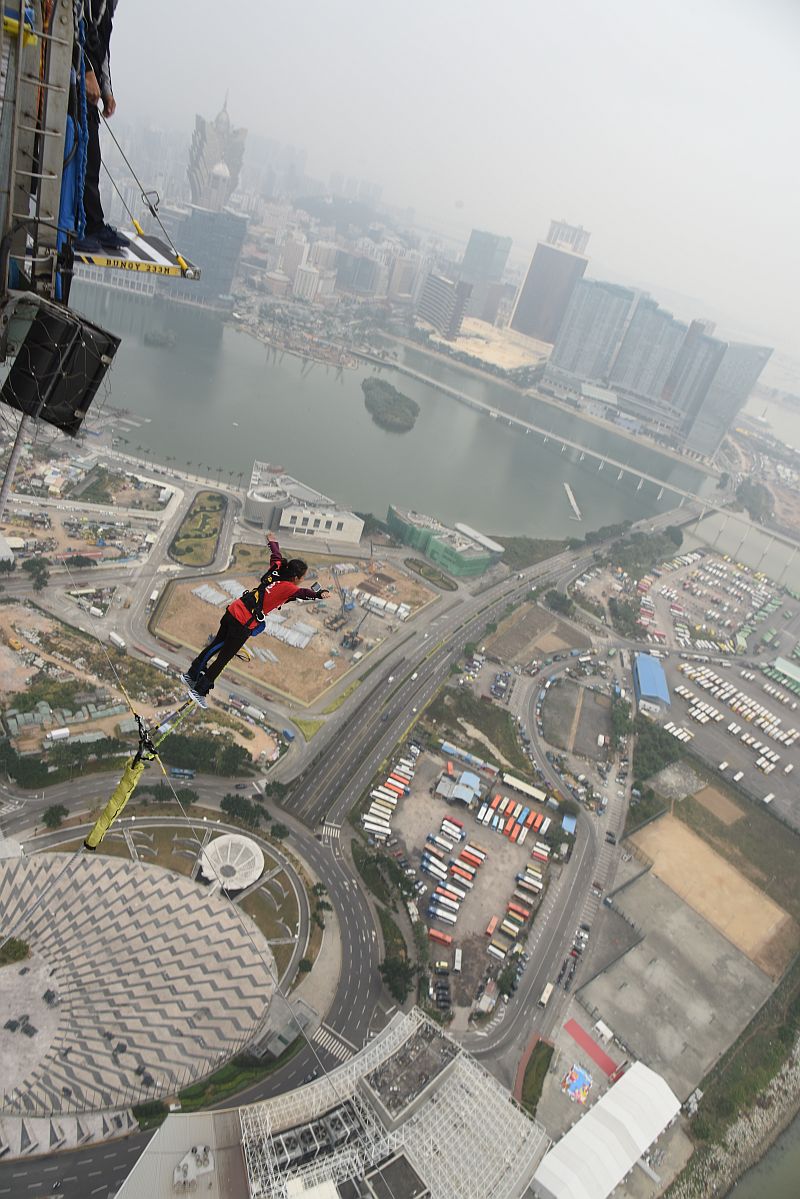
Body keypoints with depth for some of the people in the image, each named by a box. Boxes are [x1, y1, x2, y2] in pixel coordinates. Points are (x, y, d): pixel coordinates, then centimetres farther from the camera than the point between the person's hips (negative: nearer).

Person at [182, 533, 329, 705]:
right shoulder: (288, 587, -16)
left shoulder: (277, 570, 3)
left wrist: (272, 541, 39)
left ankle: (191, 675, 39)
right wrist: (319, 594, -50)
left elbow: (276, 555, 22)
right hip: (243, 625, -8)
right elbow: (303, 592, -35)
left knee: (216, 646, 23)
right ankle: (199, 691, 18)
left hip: (232, 611, 8)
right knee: (224, 658, 7)